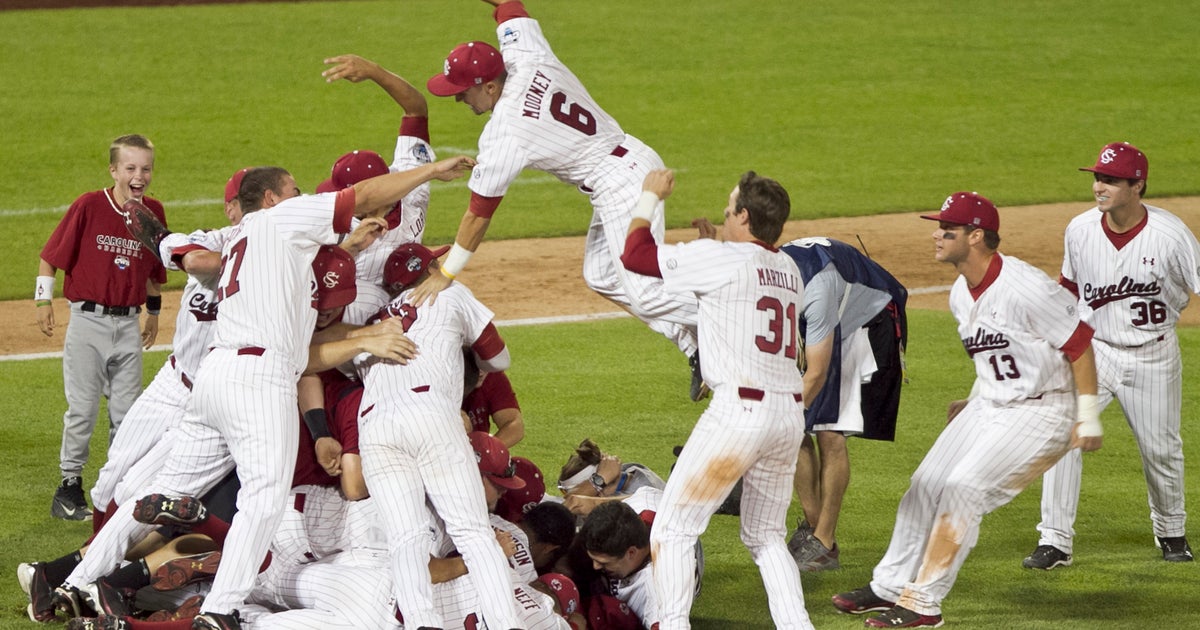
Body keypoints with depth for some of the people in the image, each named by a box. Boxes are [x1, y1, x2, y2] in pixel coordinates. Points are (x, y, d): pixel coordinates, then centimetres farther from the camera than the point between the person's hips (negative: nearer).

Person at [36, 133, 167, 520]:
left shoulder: (153, 212, 2)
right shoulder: (89, 206, -10)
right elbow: (51, 255, -5)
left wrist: (154, 310, 23)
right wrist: (43, 299, -9)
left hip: (128, 324, 4)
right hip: (88, 318, -4)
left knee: (126, 410, 8)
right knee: (82, 409, -2)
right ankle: (70, 485, 9)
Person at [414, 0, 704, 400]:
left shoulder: (503, 134, -21)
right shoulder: (528, 60, -3)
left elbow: (479, 213, -16)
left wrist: (447, 273, -8)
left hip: (623, 184, -10)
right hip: (635, 159, 10)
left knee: (642, 291, -11)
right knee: (601, 277, 15)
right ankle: (698, 352, 15)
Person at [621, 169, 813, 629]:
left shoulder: (719, 260, -8)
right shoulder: (788, 269, 14)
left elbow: (635, 255, -1)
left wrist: (650, 198, 13)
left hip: (740, 410, -8)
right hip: (791, 414, 8)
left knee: (672, 530, -1)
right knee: (766, 537, 19)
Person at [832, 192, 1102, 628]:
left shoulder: (1025, 289, -25)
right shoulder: (961, 294, 4)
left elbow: (1079, 343, -19)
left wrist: (1088, 417, -17)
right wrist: (973, 403, 22)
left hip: (1040, 414, -9)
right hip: (990, 407, 9)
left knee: (963, 489, -16)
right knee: (927, 484, 8)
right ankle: (890, 586, 21)